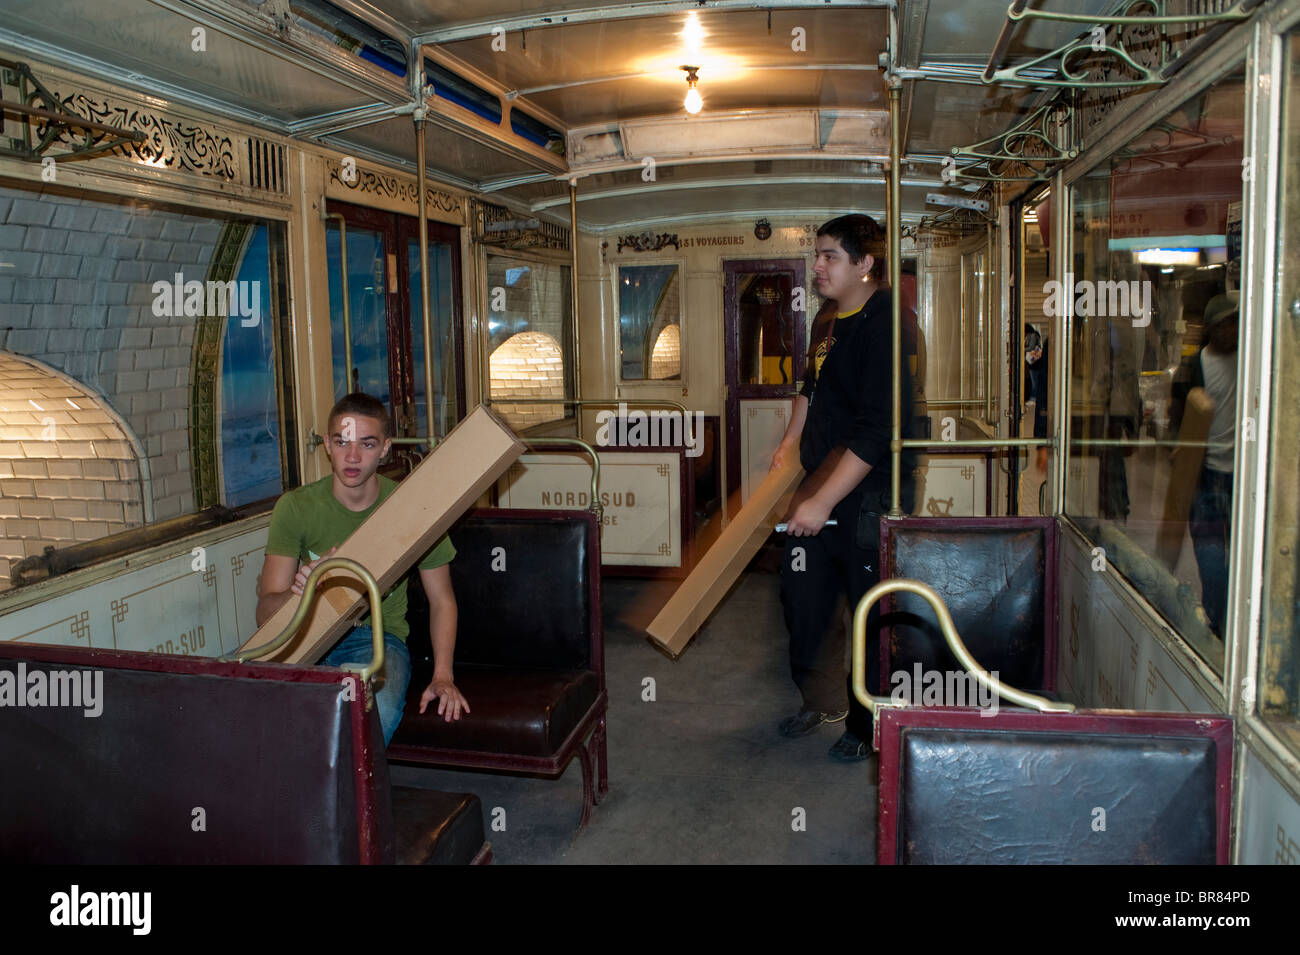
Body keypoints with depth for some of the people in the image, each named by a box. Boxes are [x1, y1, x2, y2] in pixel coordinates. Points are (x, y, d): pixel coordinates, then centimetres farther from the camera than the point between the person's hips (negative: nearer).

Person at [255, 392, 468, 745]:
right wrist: (298, 593, -30)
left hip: (380, 638, 0)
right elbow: (265, 613, -5)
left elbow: (442, 600, 5)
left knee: (376, 712, -35)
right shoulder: (295, 507, -2)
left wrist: (442, 676, -8)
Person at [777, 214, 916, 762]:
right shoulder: (833, 322, 11)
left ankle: (869, 726, 24)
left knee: (872, 615, 5)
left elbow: (876, 432, -25)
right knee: (802, 594, 14)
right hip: (821, 490, 8)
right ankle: (822, 700, 36)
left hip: (869, 498, -8)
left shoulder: (885, 327, -18)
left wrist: (823, 501, -25)